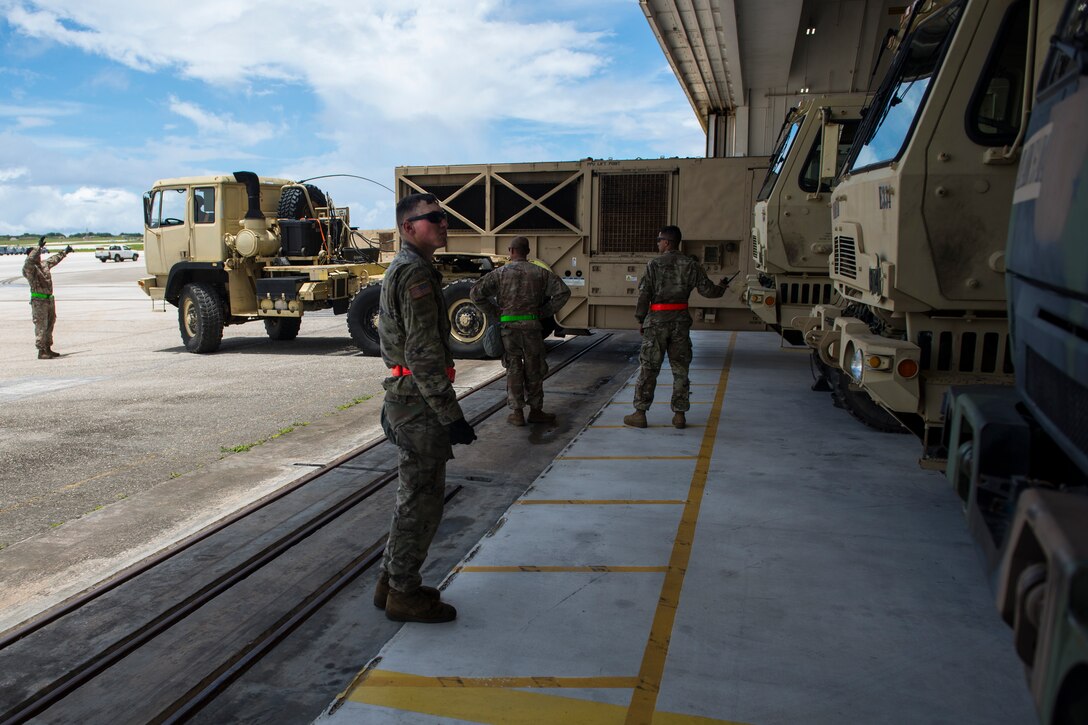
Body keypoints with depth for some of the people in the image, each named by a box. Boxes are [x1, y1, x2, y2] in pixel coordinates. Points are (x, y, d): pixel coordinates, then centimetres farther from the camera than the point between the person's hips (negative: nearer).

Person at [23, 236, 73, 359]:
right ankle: (41, 351, -6)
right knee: (41, 326, -8)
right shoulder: (28, 268, -10)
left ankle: (48, 349, 24)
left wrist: (65, 252, 45)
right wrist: (39, 247, -35)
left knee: (50, 325, 14)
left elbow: (54, 259, 32)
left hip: (49, 299, 8)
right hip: (38, 301, -8)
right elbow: (29, 261, -32)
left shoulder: (44, 264, 13)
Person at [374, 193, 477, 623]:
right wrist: (451, 415, -22)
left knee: (414, 495, 18)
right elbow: (424, 355, -23)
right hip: (420, 404, -11)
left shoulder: (398, 270, 17)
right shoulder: (416, 274, -17)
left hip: (403, 399, 11)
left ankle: (392, 581, 29)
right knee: (422, 500, 0)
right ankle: (404, 593, 12)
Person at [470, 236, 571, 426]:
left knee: (513, 369, 9)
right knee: (533, 369, 12)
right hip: (532, 325, 0)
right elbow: (563, 292, -2)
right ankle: (535, 410, 19)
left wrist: (495, 313, 2)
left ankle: (517, 412, 11)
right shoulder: (540, 273, 4)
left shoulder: (500, 273, 0)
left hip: (508, 325, 0)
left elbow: (475, 293, -5)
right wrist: (545, 312, 3)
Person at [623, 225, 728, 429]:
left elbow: (644, 294, -6)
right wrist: (722, 288, 24)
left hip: (657, 320, -3)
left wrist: (640, 320, 3)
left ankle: (640, 414, 6)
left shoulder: (654, 264, -6)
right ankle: (680, 414, 13)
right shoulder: (691, 265, 2)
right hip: (681, 320, 3)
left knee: (648, 367, 3)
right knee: (680, 368, 10)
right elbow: (707, 290, 2)